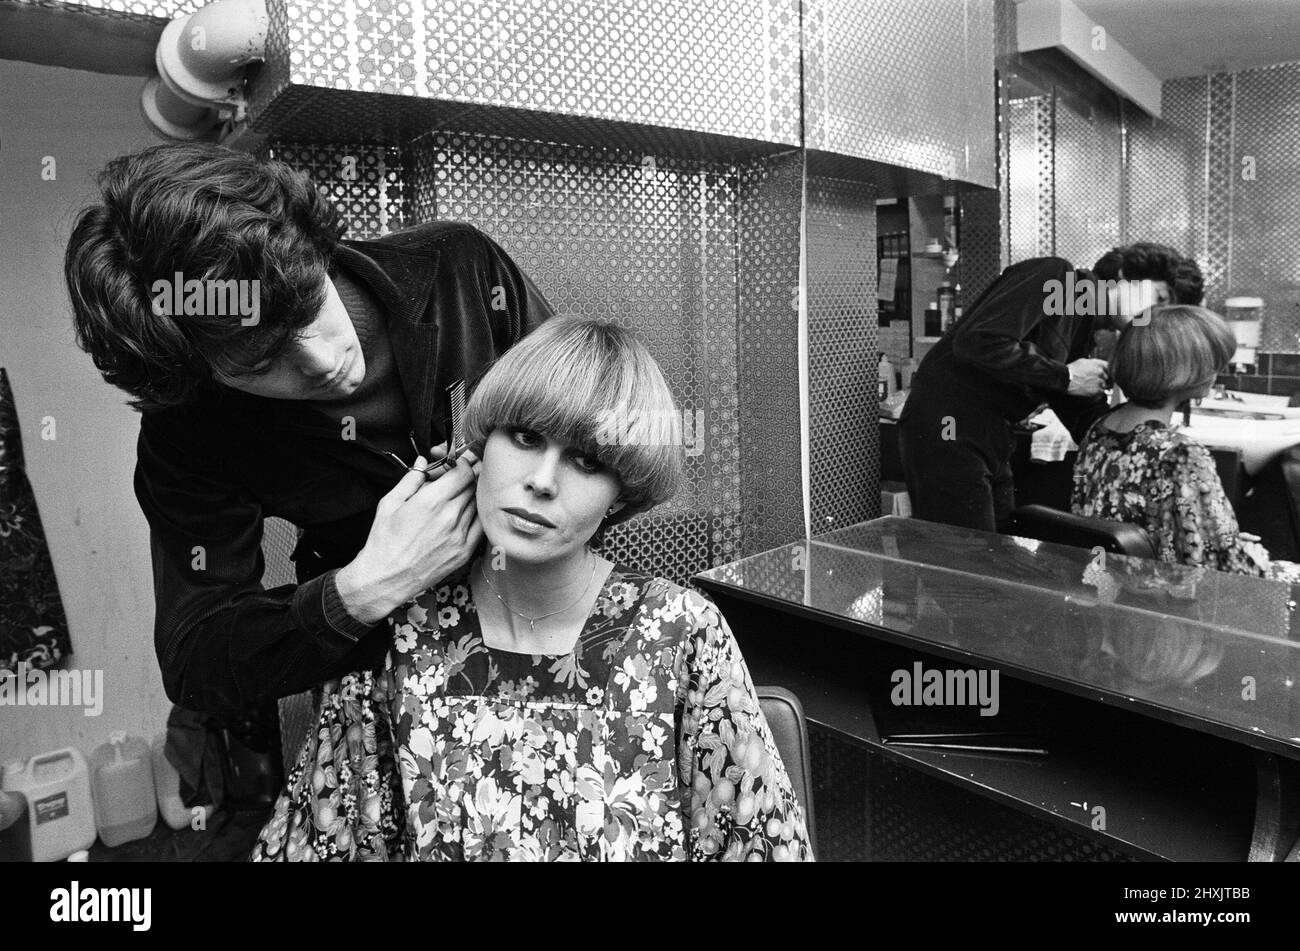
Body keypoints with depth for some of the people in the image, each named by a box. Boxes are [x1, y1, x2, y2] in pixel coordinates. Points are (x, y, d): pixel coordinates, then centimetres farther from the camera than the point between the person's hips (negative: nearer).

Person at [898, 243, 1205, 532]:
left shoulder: (1087, 343, 16)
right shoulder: (1053, 276, -8)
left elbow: (1091, 430, 14)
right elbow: (976, 342, -23)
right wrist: (1065, 376, -13)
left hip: (992, 441, 9)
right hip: (946, 433, -9)